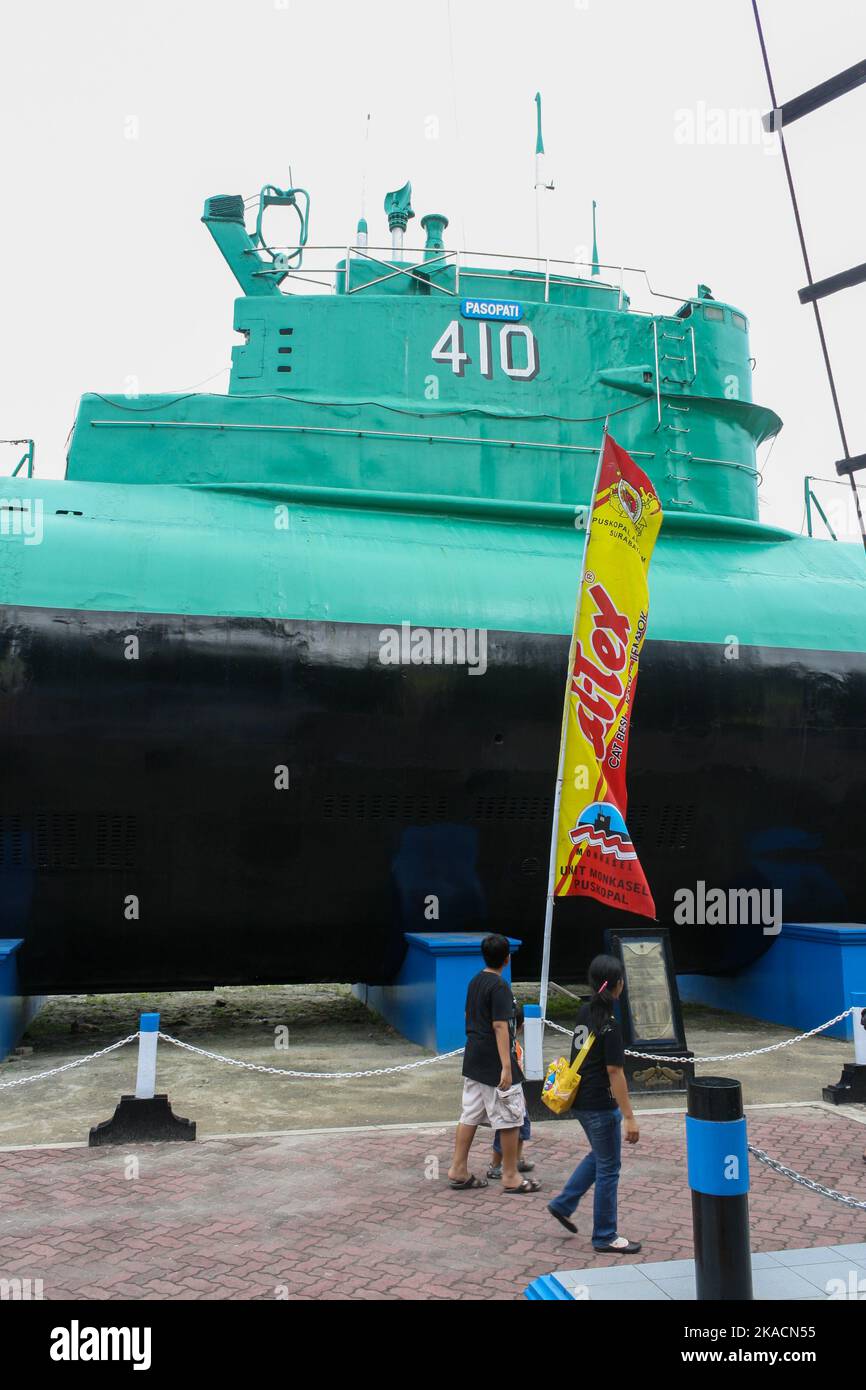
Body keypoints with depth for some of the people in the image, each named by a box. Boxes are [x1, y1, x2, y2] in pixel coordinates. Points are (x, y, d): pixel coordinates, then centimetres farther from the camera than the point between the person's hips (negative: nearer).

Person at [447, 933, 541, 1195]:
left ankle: (458, 1171, 17)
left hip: (473, 1061, 8)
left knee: (470, 1116, 13)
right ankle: (510, 1177, 10)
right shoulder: (500, 987, -17)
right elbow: (500, 1026, -22)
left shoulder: (475, 982, 9)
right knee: (510, 1119, 3)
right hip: (495, 1064, -8)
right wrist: (506, 1066, -23)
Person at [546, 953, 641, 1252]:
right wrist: (629, 1117, -18)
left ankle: (563, 1204, 29)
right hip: (601, 1106, -8)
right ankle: (605, 1238, 17)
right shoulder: (609, 1026, -22)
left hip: (581, 1101, 8)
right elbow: (615, 1073, -22)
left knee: (599, 1156, 27)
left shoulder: (585, 1013, 3)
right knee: (608, 1168, 6)